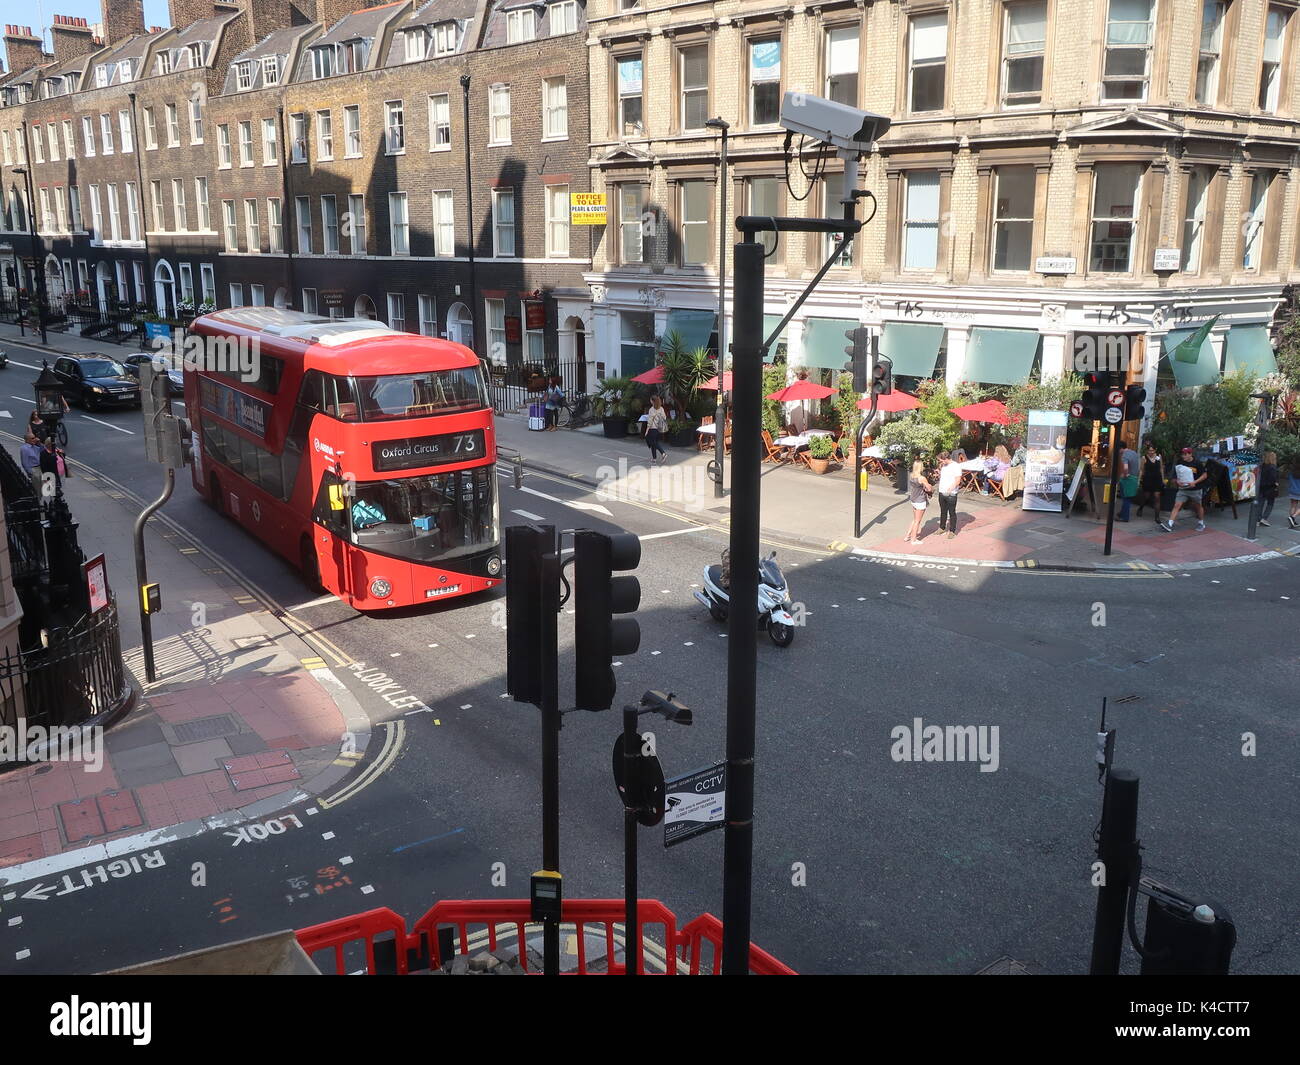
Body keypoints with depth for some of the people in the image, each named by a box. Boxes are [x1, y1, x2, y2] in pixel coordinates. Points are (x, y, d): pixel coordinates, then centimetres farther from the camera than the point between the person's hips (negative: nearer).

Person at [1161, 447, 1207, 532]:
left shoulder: (1197, 464, -6)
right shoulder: (1180, 464, 3)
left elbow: (1204, 475, -3)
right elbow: (1175, 477, 12)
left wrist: (1195, 482, -16)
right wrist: (1178, 482, -9)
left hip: (1195, 490, -2)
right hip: (1183, 489, 2)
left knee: (1198, 506, 14)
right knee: (1177, 505, -9)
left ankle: (1201, 523, 34)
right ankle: (1169, 525, -17)